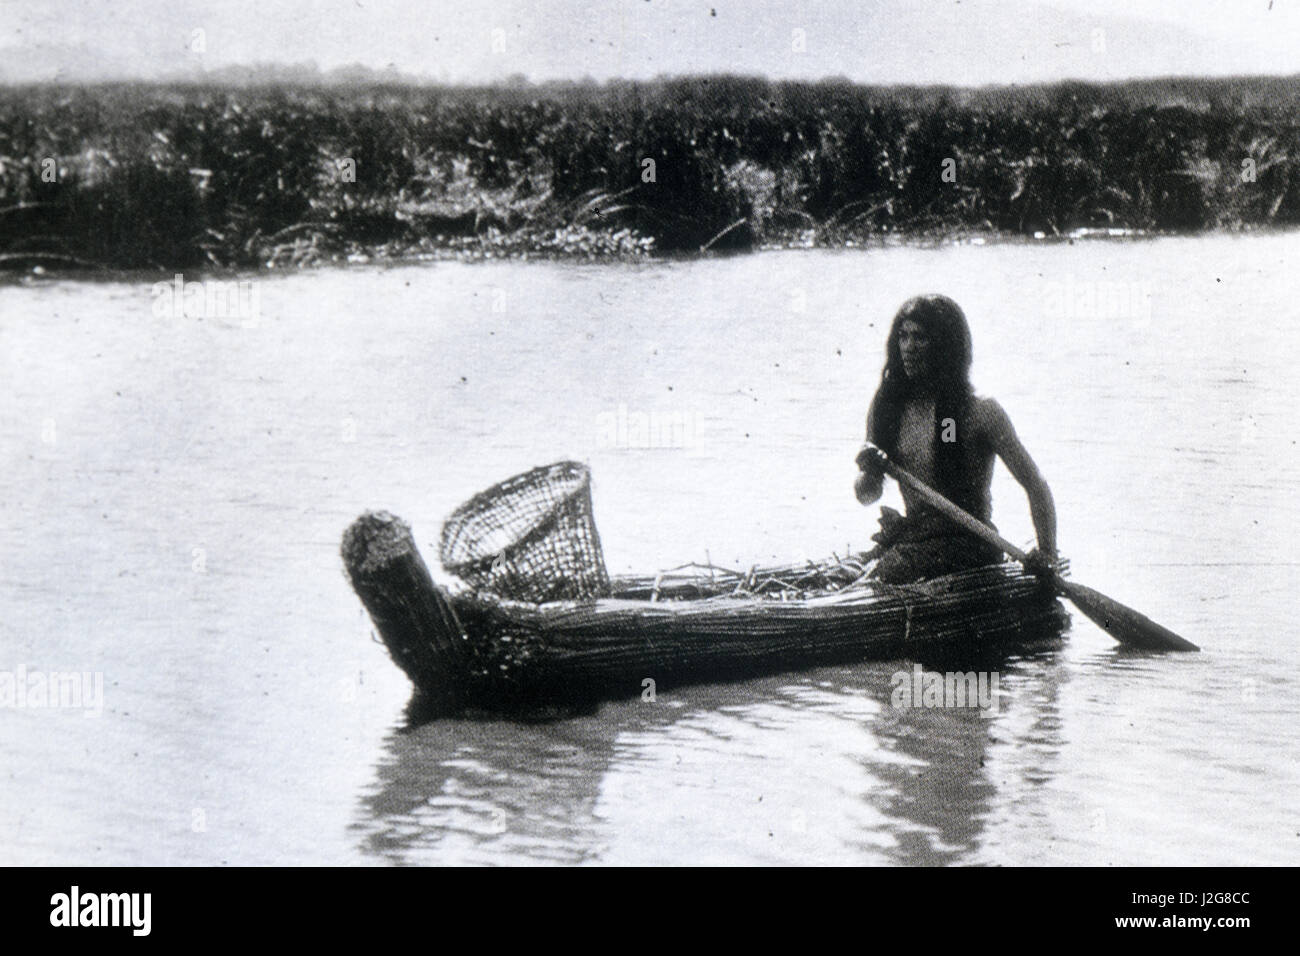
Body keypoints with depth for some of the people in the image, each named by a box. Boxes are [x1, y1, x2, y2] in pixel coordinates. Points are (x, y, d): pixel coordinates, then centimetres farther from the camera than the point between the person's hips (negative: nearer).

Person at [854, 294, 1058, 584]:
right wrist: (868, 472, -10)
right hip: (909, 537, 5)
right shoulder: (886, 405, 6)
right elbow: (867, 496, 13)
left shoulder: (981, 412, -9)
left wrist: (1047, 555, -13)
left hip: (968, 546, -5)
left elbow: (1035, 486, -5)